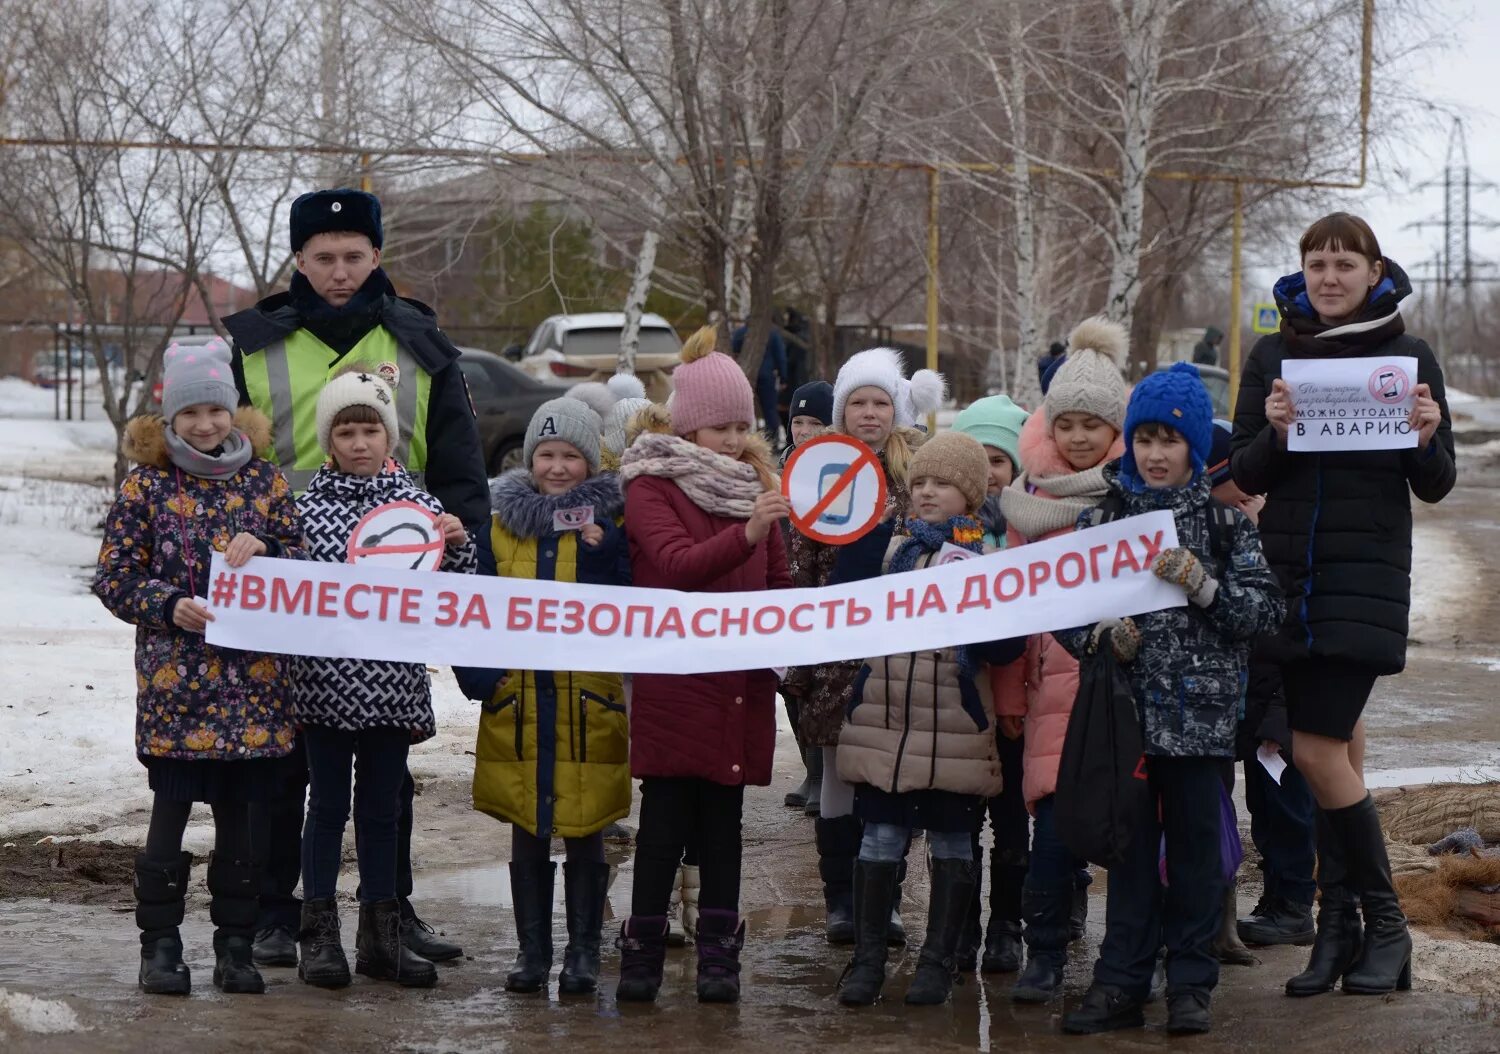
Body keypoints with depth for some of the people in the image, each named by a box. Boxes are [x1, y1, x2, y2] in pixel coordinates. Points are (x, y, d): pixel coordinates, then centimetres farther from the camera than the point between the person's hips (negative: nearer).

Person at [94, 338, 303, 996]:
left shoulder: (264, 480, 6)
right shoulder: (146, 485, 0)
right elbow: (113, 578, 1)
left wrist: (263, 549, -11)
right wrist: (169, 606, -14)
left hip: (252, 684, 2)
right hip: (174, 678, -2)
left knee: (237, 816, 8)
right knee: (170, 812, 0)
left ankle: (234, 947, 17)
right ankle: (160, 946, 11)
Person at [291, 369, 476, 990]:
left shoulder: (416, 502, 5)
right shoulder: (308, 505, 0)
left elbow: (454, 589, 6)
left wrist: (458, 543, -12)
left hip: (393, 680, 2)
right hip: (327, 678, -2)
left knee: (382, 810, 11)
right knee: (328, 806, 5)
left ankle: (381, 934, 18)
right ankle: (319, 935, 12)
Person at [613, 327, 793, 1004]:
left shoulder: (752, 485, 14)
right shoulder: (651, 486, -4)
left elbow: (778, 581, 21)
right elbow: (677, 565, -21)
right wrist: (746, 534, -33)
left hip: (742, 686, 5)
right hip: (674, 685, -5)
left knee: (724, 819, 8)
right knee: (667, 817, -3)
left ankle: (719, 954, 12)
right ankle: (642, 951, 4)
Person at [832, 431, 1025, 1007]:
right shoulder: (888, 543, 9)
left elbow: (1007, 645, -11)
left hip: (954, 724, -3)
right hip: (882, 718, 3)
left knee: (950, 842, 7)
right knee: (880, 839, 5)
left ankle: (938, 961, 18)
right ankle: (867, 958, 13)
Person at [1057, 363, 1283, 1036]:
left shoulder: (1224, 518, 2)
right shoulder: (1102, 514, 5)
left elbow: (1266, 609, -2)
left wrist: (1204, 585, -17)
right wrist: (1102, 637, -12)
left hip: (1199, 709, -1)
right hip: (1124, 707, 1)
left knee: (1196, 844, 5)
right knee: (1130, 843, 7)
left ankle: (1191, 983, 15)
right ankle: (1121, 983, 14)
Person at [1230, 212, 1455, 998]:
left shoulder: (1407, 356, 1)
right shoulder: (1273, 355, 8)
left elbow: (1435, 487, 2)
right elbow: (1243, 477, 5)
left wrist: (1426, 441, -19)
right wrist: (1274, 432, -15)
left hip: (1367, 578, -4)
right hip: (1289, 572, 4)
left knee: (1317, 748, -12)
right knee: (1339, 745, 9)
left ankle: (1381, 922, 2)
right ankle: (1342, 926, 15)